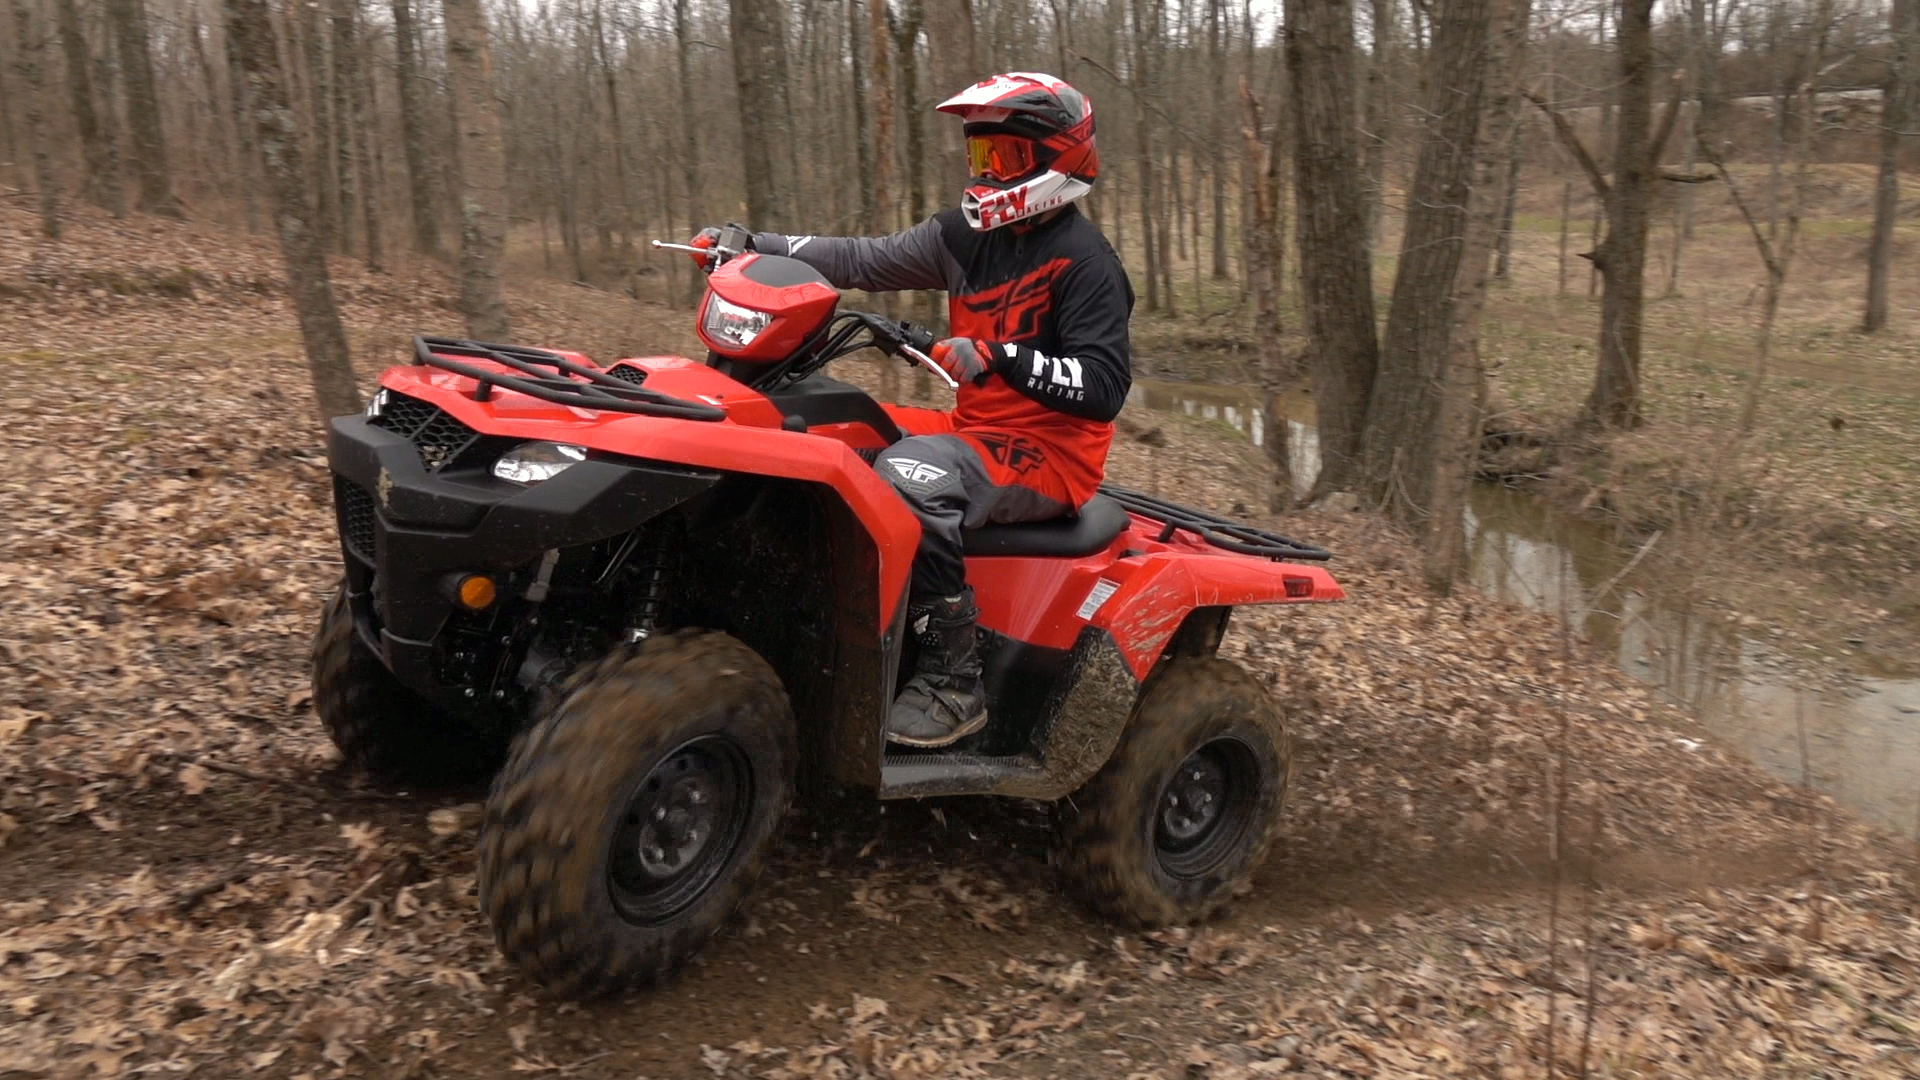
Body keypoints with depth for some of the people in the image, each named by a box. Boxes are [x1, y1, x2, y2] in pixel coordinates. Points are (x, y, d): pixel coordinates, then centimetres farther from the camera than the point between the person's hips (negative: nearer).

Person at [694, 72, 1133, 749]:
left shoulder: (1082, 260, -12)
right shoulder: (970, 235, 9)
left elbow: (1104, 388, -20)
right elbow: (866, 261, 9)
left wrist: (1000, 357, -30)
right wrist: (753, 246, 3)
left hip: (1052, 455, -9)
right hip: (976, 430, 9)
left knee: (909, 479, -35)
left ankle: (953, 681, -24)